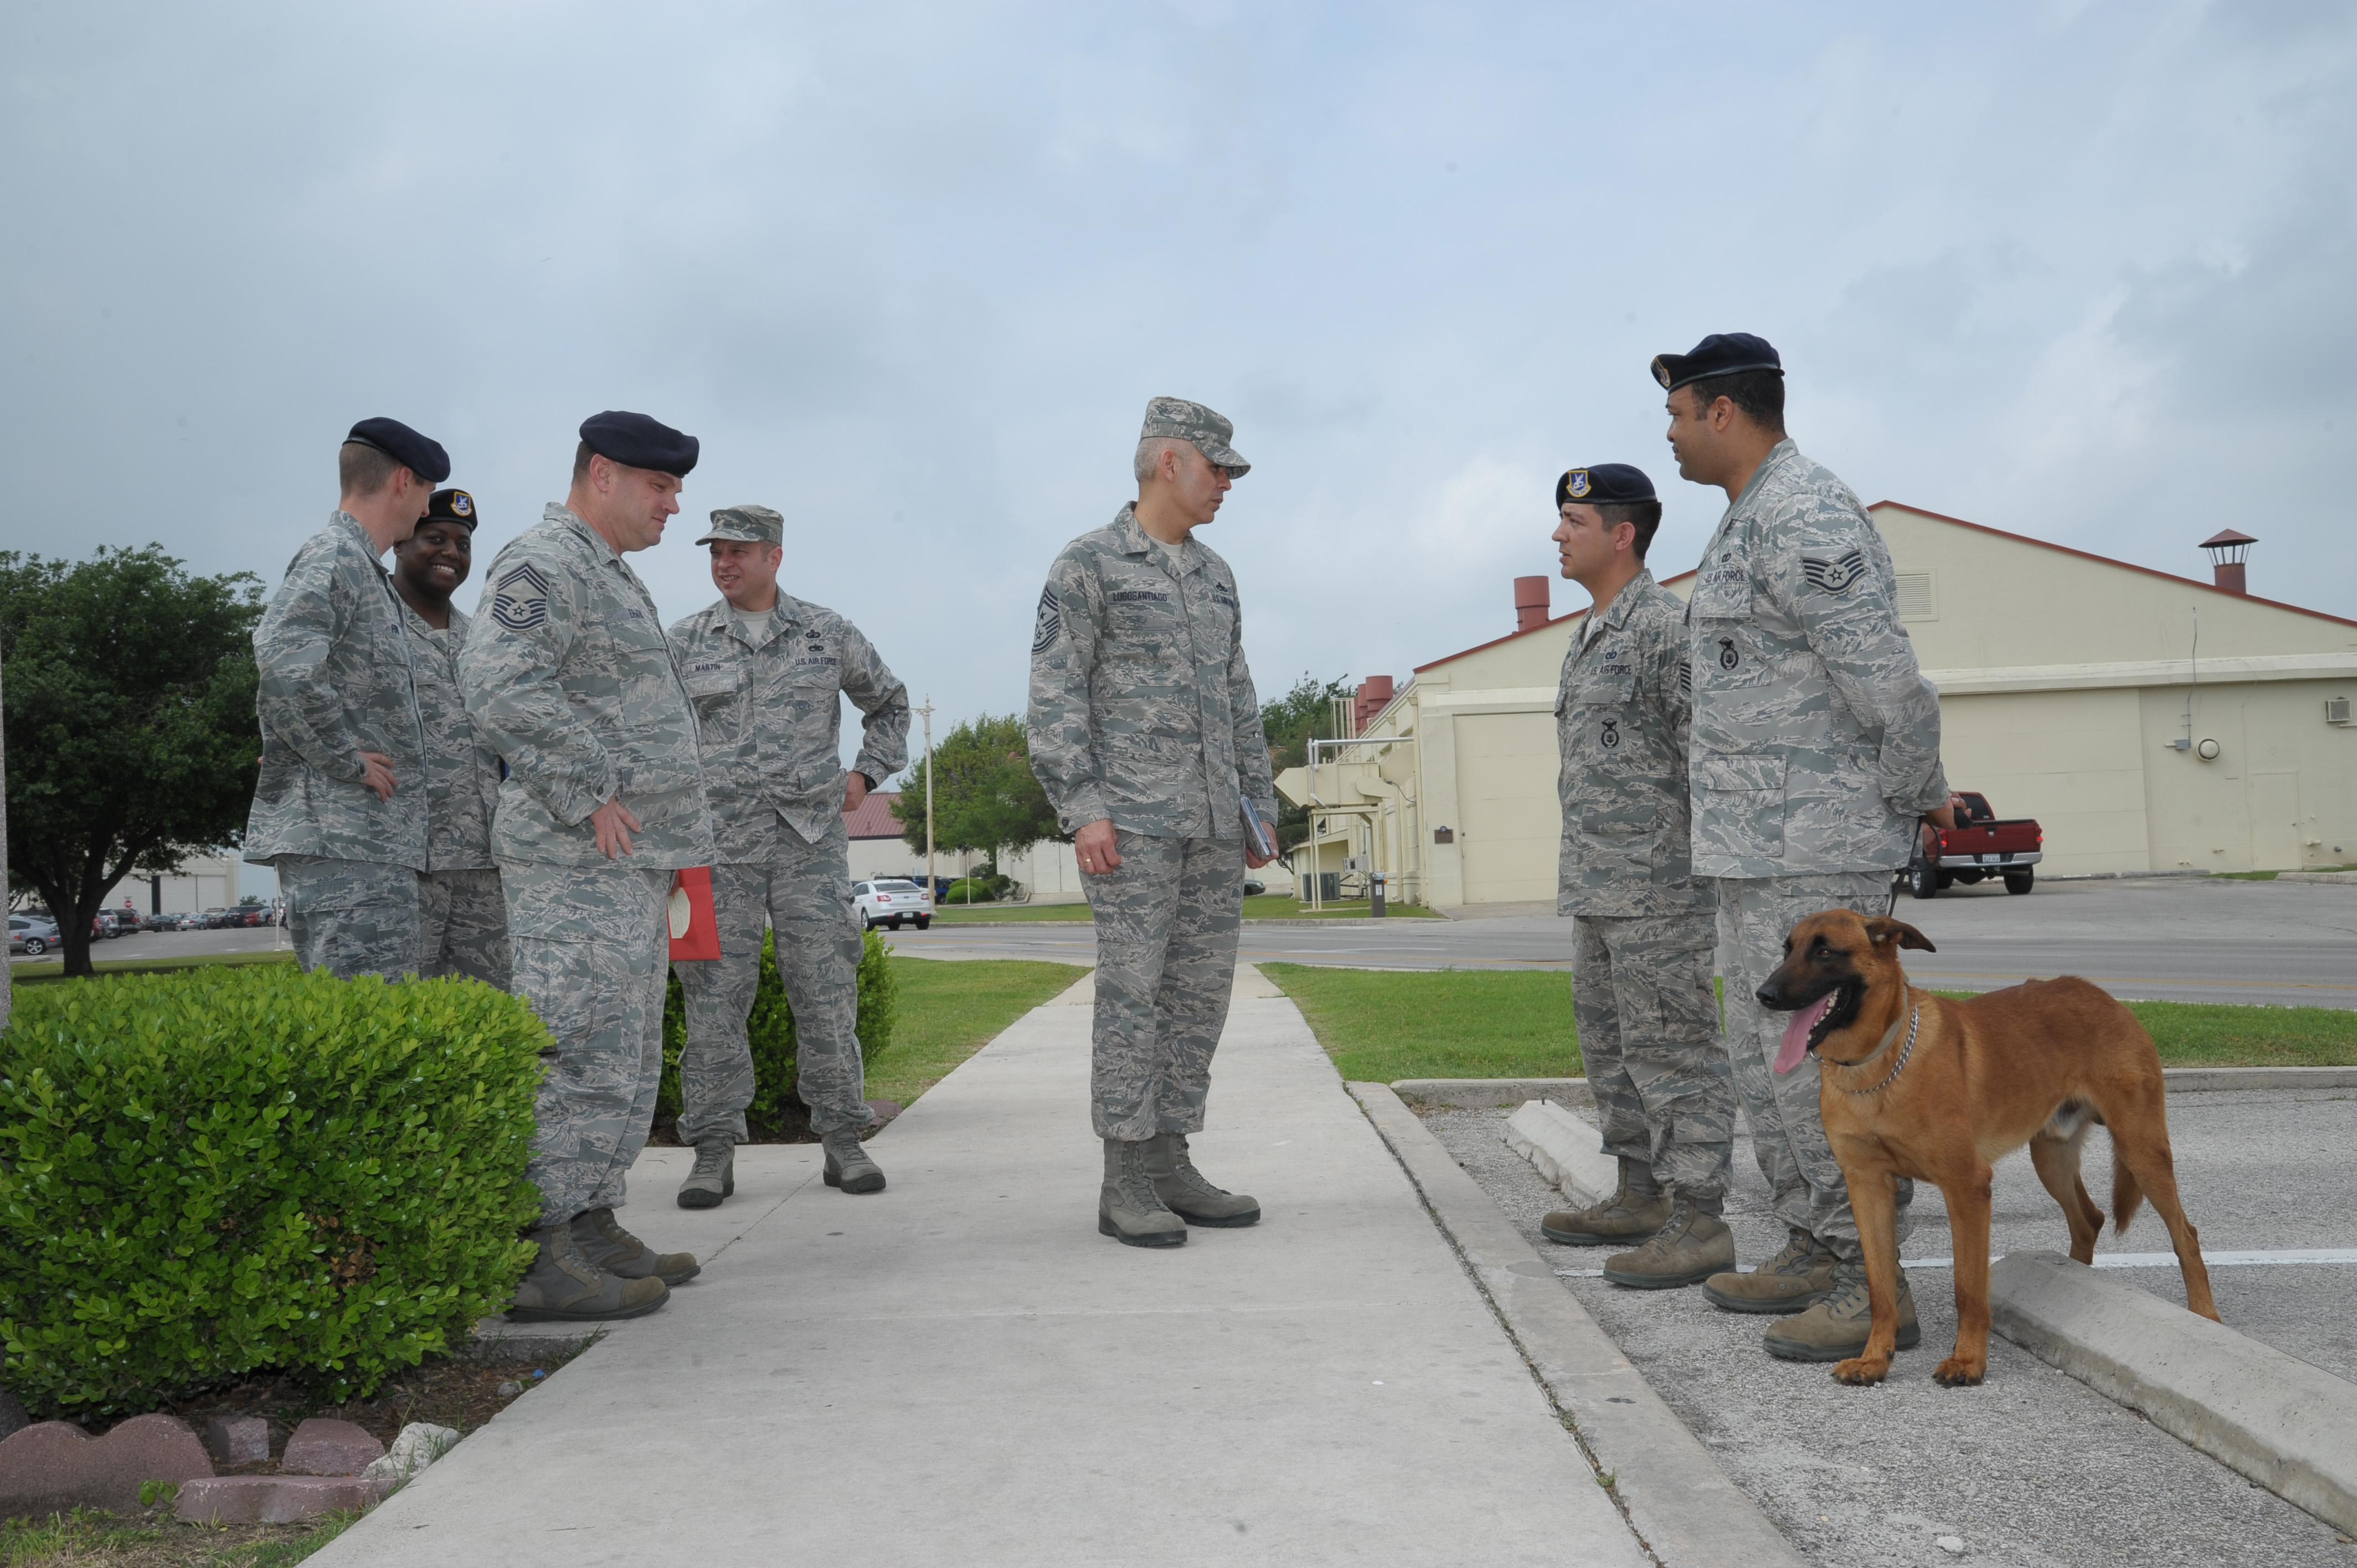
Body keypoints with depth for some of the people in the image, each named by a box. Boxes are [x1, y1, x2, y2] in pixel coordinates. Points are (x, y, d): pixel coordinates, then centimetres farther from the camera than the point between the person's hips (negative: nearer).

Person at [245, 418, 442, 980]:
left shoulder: (360, 567, 22)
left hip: (373, 842, 10)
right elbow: (282, 661, -26)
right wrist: (346, 759, -18)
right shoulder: (334, 558, -10)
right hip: (346, 846, -10)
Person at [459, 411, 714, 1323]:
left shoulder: (612, 579, 23)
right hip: (578, 859, -11)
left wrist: (666, 838, 21)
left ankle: (592, 1229, 20)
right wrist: (592, 795, -22)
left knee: (626, 1059, 13)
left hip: (626, 862, 11)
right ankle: (536, 1259, -7)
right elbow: (501, 686, -25)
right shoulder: (544, 563, -10)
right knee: (581, 1055, -11)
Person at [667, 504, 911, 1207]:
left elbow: (889, 702, 22)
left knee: (826, 990, 0)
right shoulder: (685, 642, 8)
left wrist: (866, 774, 11)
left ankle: (843, 1141, 10)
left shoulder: (828, 634, 8)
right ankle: (714, 1151, 5)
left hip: (812, 838, 0)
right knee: (715, 995, -2)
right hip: (718, 840, 0)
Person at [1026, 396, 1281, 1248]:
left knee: (1201, 993, 6)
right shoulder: (1087, 564, -3)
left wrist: (1260, 808, 15)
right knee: (1133, 992, -6)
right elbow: (1055, 697, -9)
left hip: (1212, 824, 7)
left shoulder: (1215, 574, 18)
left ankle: (1170, 1167, 14)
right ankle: (1125, 1185, 0)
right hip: (1132, 819, -7)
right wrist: (1082, 809, -17)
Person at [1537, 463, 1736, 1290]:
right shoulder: (1589, 636, 19)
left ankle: (1700, 1221, 0)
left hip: (1658, 884, -10)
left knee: (1671, 1049, -6)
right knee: (1610, 1044, 14)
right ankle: (1642, 1198, 24)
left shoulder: (1667, 625, -11)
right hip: (1597, 884, 10)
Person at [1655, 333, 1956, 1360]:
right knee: (1764, 1053, 14)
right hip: (1759, 849, 11)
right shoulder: (1752, 523, 18)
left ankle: (1876, 1286, 3)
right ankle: (1817, 1255, 24)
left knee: (1820, 1060, -7)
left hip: (1816, 848, -11)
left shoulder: (1803, 517, -17)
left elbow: (1887, 680, -21)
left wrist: (1920, 798, -6)